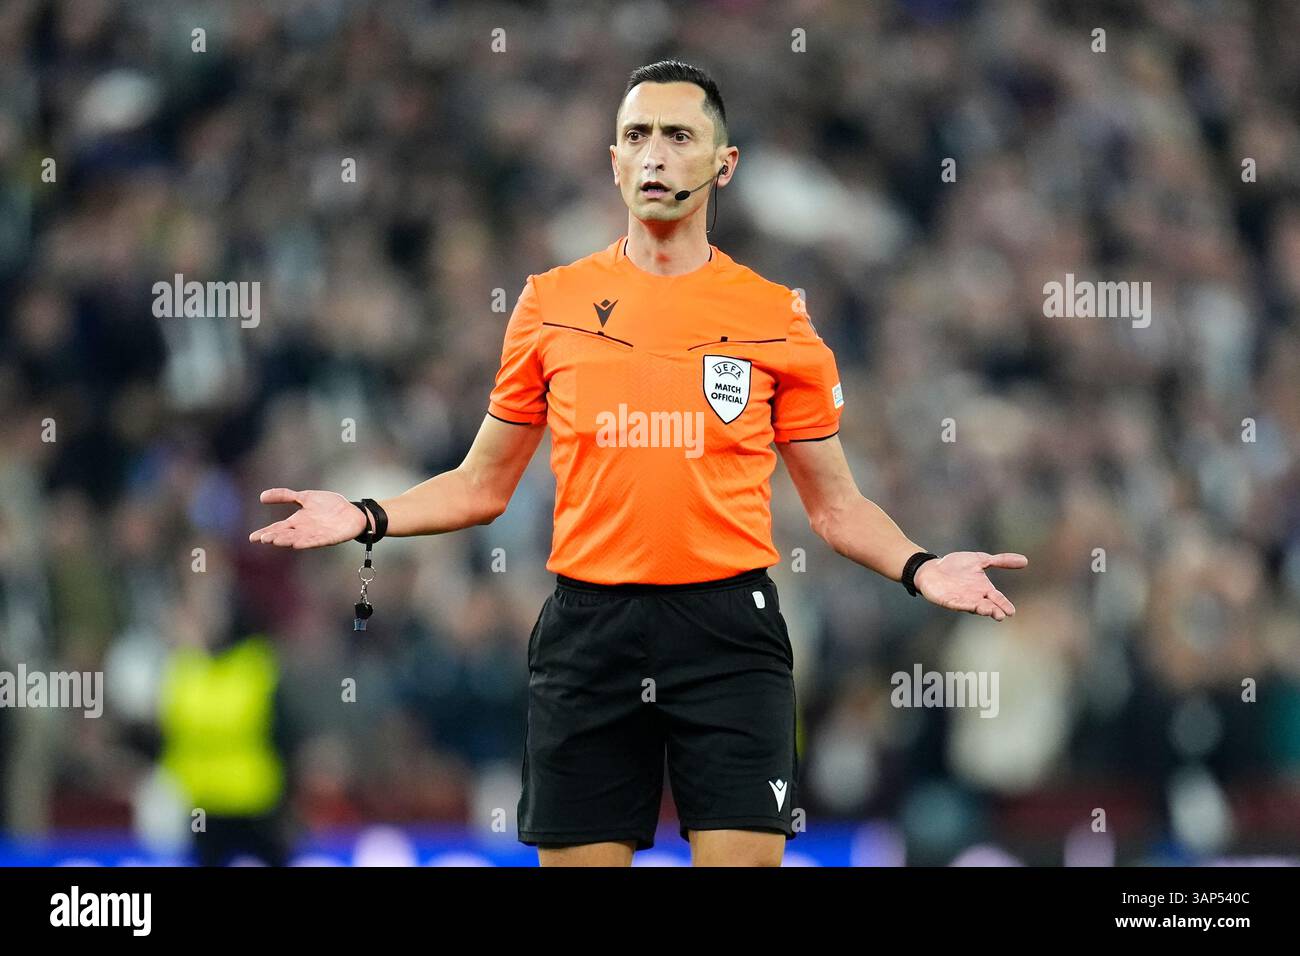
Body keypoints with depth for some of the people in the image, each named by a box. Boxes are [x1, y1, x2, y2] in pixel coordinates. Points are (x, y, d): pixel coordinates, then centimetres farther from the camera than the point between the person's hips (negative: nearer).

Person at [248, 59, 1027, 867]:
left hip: (728, 631, -1)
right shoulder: (551, 303, 7)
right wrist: (367, 519, 0)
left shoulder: (776, 316, 5)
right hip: (589, 630, 1)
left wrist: (918, 568, -7)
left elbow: (835, 504, 10)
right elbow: (483, 486, 15)